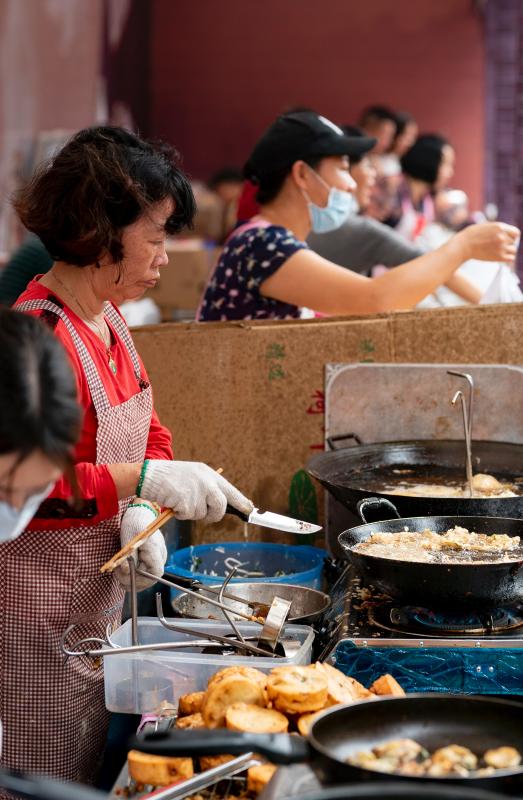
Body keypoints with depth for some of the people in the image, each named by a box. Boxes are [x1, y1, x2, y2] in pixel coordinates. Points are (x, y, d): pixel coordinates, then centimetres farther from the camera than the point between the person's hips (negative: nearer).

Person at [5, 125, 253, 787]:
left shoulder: (106, 322, 7)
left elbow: (150, 434, 14)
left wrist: (140, 514, -5)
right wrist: (138, 482, -31)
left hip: (101, 596, 9)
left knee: (96, 773, 19)